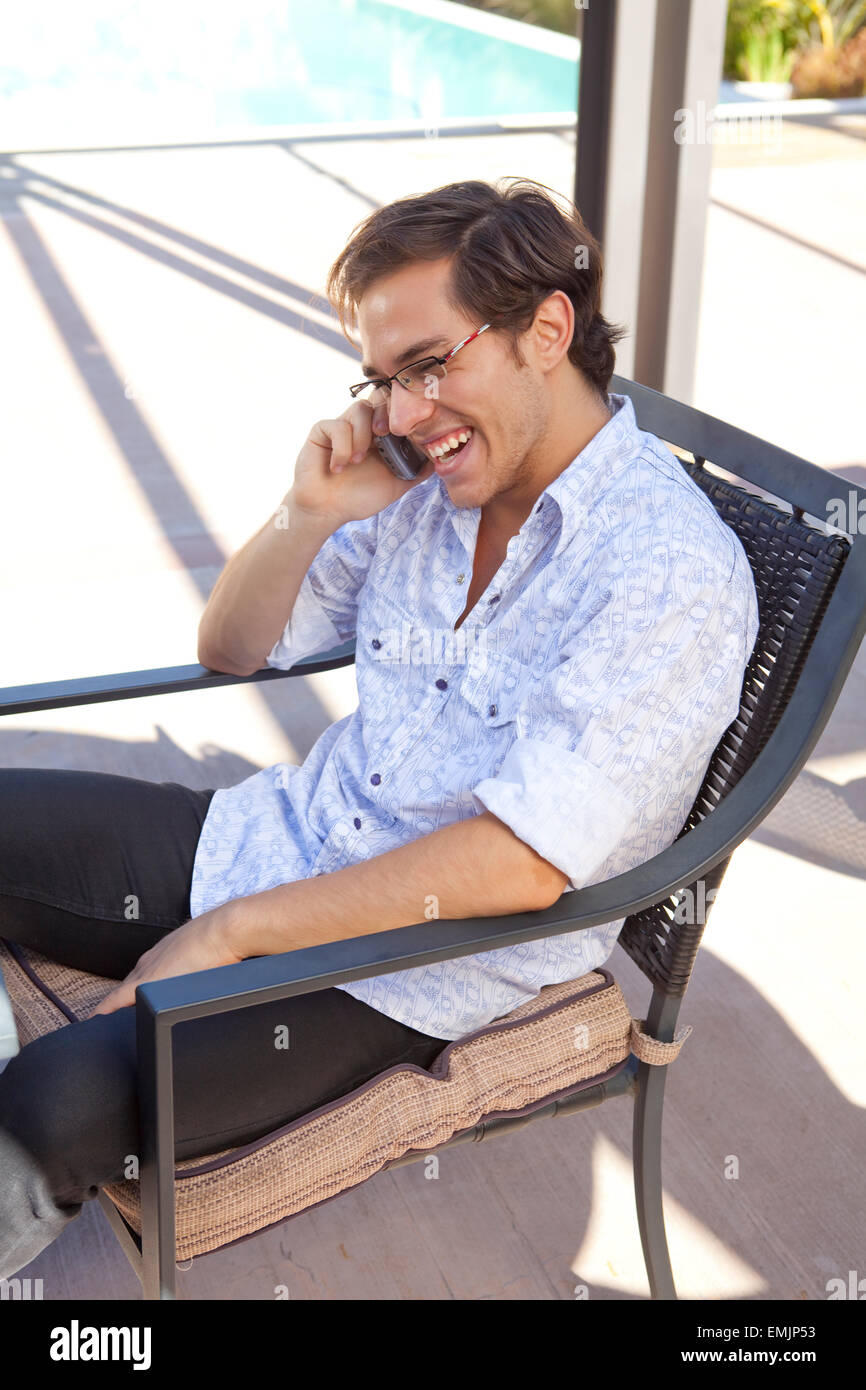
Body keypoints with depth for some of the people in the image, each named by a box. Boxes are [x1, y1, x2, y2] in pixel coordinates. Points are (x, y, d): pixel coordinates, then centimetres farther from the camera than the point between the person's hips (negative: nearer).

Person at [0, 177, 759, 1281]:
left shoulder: (672, 571, -20)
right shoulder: (427, 484, 1)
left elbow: (523, 862, -24)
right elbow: (230, 649, 11)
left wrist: (234, 931, -20)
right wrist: (308, 514, -10)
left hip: (412, 970, -7)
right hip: (281, 838, 7)